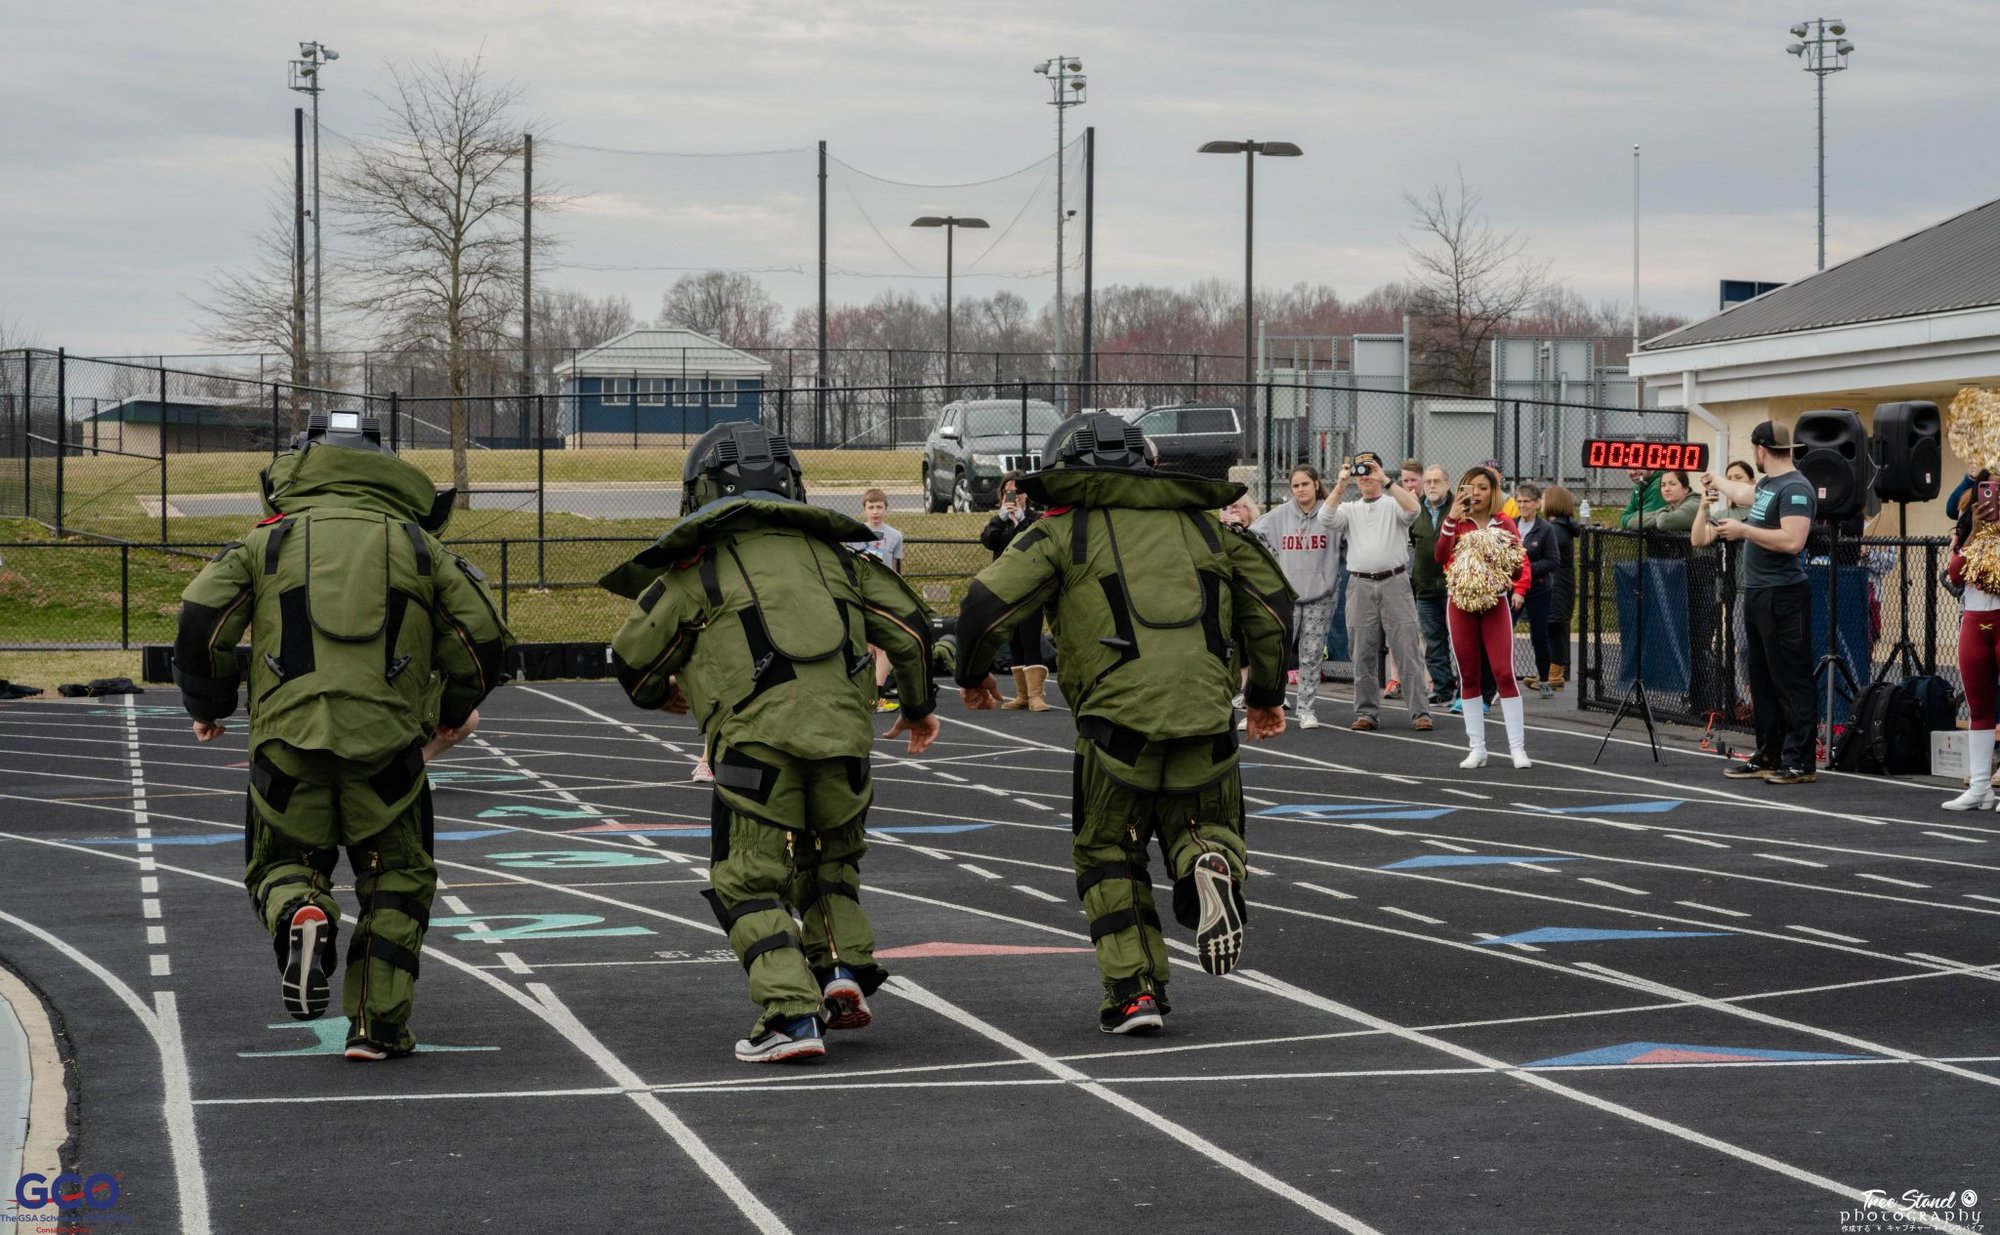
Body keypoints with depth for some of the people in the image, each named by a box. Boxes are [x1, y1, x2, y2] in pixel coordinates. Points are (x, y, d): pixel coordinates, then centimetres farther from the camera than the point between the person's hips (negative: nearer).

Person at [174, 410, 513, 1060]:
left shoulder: (269, 542, 14)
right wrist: (456, 709, 30)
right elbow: (482, 637, 12)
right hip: (386, 736, 0)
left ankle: (300, 917, -16)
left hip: (287, 736, 0)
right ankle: (378, 1025, 9)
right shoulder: (417, 545, 16)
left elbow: (202, 617, 2)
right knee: (396, 878, 15)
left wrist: (207, 705, 18)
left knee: (281, 863, 19)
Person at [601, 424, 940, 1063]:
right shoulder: (829, 553, 19)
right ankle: (843, 965, 9)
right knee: (831, 856, 27)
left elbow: (633, 657, 12)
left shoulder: (697, 567, 8)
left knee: (749, 882, 5)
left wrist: (661, 694, 36)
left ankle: (792, 1015, -8)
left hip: (755, 741, -4)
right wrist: (919, 706, 37)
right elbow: (908, 625, 21)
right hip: (842, 733, 4)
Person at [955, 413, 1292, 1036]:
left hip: (1117, 715, -2)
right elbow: (1272, 600, 22)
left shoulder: (1065, 530, 10)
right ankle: (1210, 867, -14)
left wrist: (972, 674, 19)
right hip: (1206, 712, 3)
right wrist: (1267, 692, 34)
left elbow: (986, 603, 0)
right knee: (1201, 826, 22)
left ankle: (1133, 989, 3)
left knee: (1107, 853, 16)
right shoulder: (1201, 523, 22)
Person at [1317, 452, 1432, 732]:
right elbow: (1326, 520, -4)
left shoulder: (1394, 504, 6)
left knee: (1407, 651, -6)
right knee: (1363, 656, 5)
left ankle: (1419, 712, -5)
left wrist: (1386, 481, -21)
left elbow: (1412, 509, -16)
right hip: (1360, 585, 3)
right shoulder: (1349, 509, 14)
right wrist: (1341, 486, -12)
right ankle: (1366, 713, 11)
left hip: (1394, 582, -3)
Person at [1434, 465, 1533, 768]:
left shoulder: (1505, 525, 2)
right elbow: (1440, 557, -15)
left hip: (1495, 604, -1)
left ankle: (1517, 746, -7)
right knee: (1468, 675, 5)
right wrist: (1450, 519, -24)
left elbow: (1519, 572, 3)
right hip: (1461, 604, 1)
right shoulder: (1457, 524, 3)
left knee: (1504, 672, -10)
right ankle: (1477, 748, 11)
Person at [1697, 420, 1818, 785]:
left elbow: (1792, 541, -26)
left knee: (1791, 682, -7)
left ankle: (1800, 762, -7)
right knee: (1762, 682, 13)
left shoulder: (1794, 489, -15)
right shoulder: (1767, 485, 14)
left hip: (1783, 597, -10)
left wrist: (1744, 530, -17)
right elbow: (1744, 494, 39)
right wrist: (1716, 481, 57)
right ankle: (1768, 757, 20)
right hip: (1756, 594, 10)